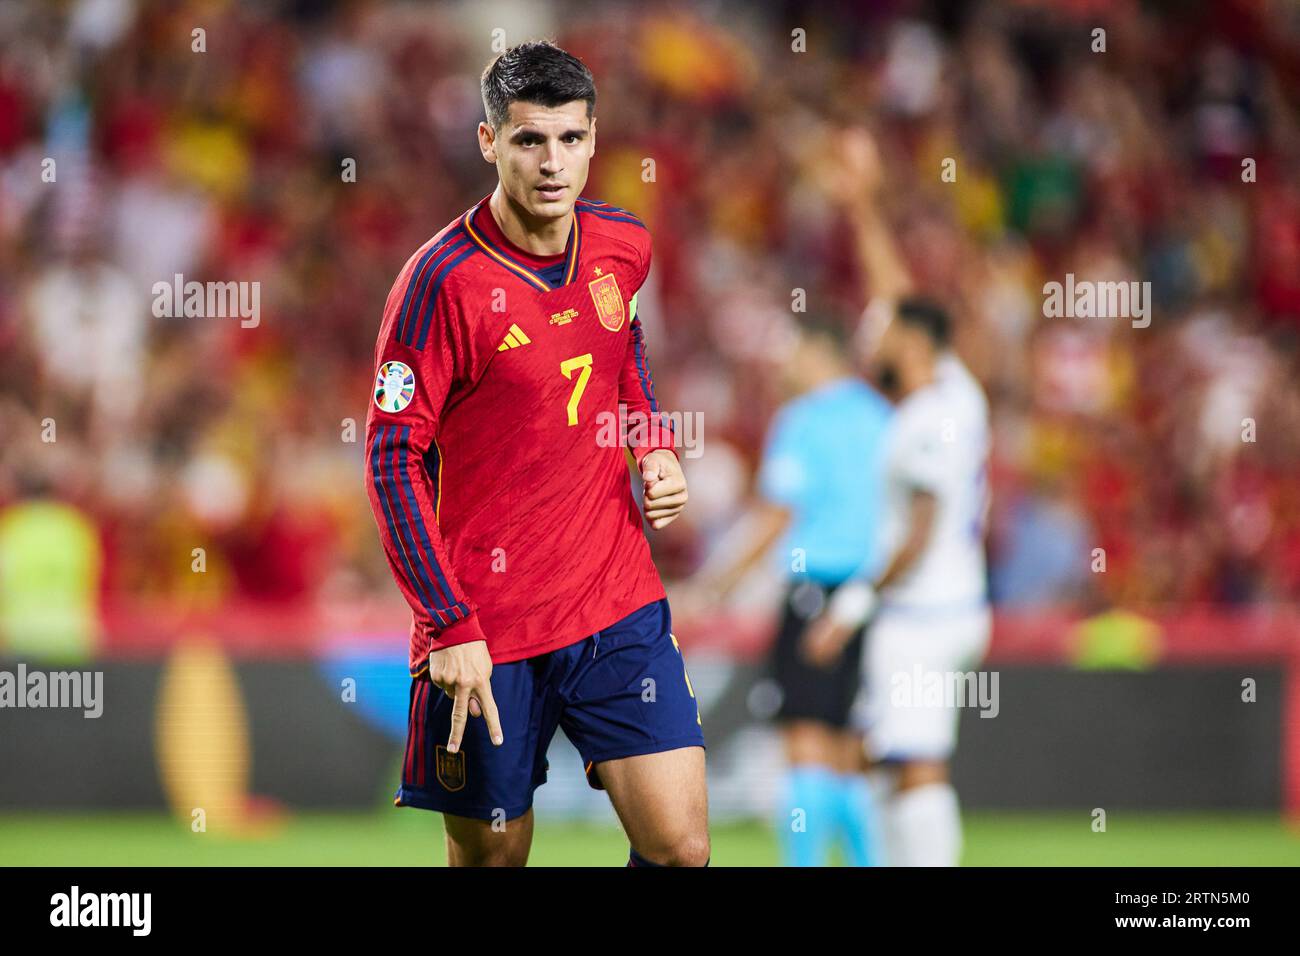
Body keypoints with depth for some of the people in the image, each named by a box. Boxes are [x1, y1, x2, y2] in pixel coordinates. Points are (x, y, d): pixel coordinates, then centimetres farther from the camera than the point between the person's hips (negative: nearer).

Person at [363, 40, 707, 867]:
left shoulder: (624, 246, 2)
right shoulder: (442, 280, -15)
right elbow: (394, 459, -12)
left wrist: (656, 446, 7)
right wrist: (449, 626, -17)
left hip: (621, 609, 4)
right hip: (485, 628, -4)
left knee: (680, 846, -7)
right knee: (492, 855, 5)